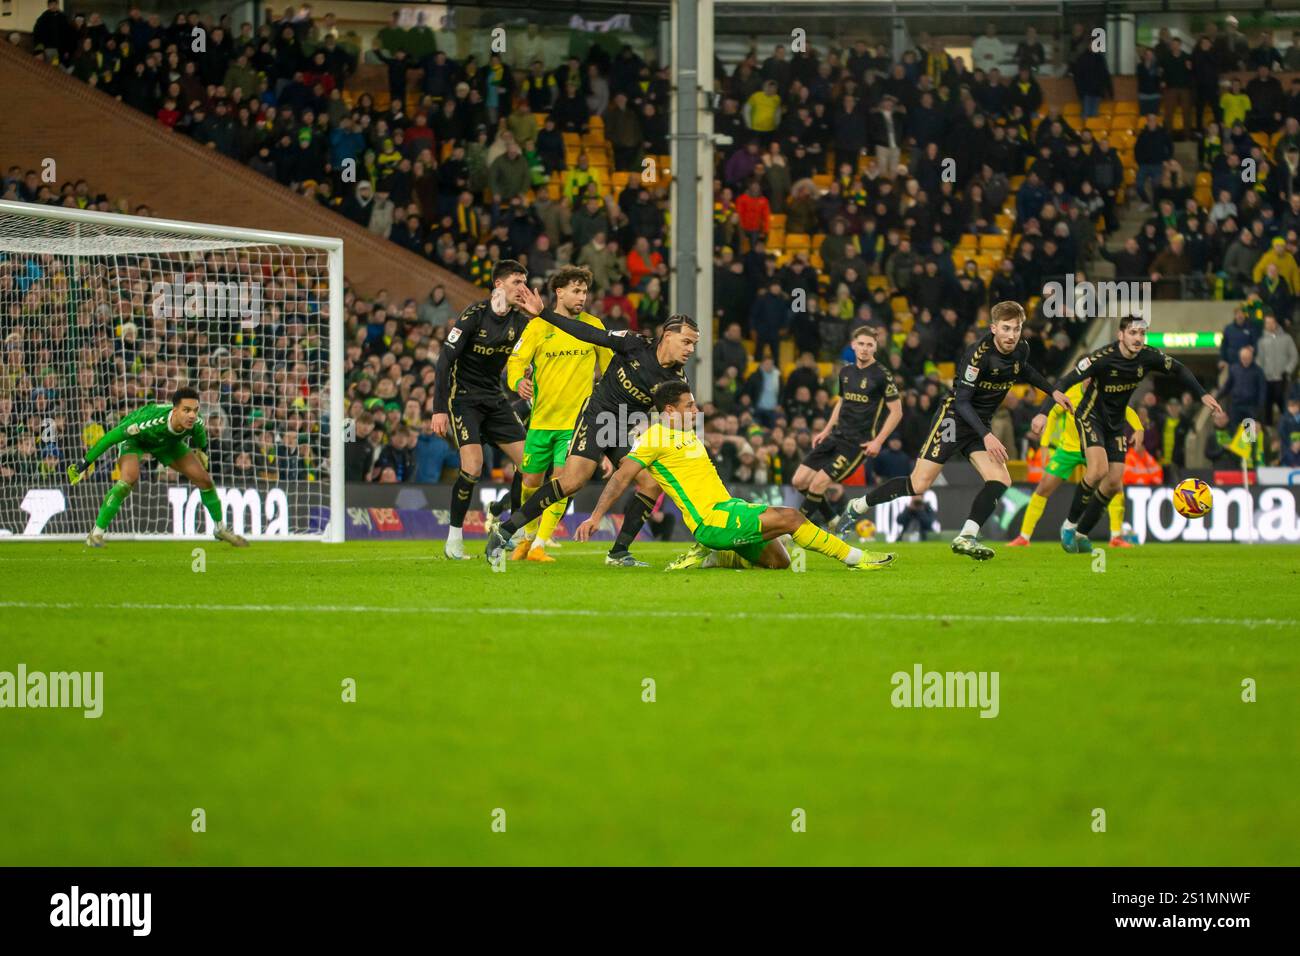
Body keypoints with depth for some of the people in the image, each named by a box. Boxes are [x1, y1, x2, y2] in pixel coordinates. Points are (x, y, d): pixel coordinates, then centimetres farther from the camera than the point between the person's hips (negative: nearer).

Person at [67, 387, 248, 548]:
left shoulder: (196, 423, -31)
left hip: (169, 442, 5)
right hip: (135, 440, -5)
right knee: (130, 478, -32)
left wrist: (202, 450, 17)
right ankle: (96, 534, -22)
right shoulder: (151, 421, -46)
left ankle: (221, 529, 24)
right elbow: (111, 437, -36)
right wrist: (84, 463, -30)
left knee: (204, 480, -1)